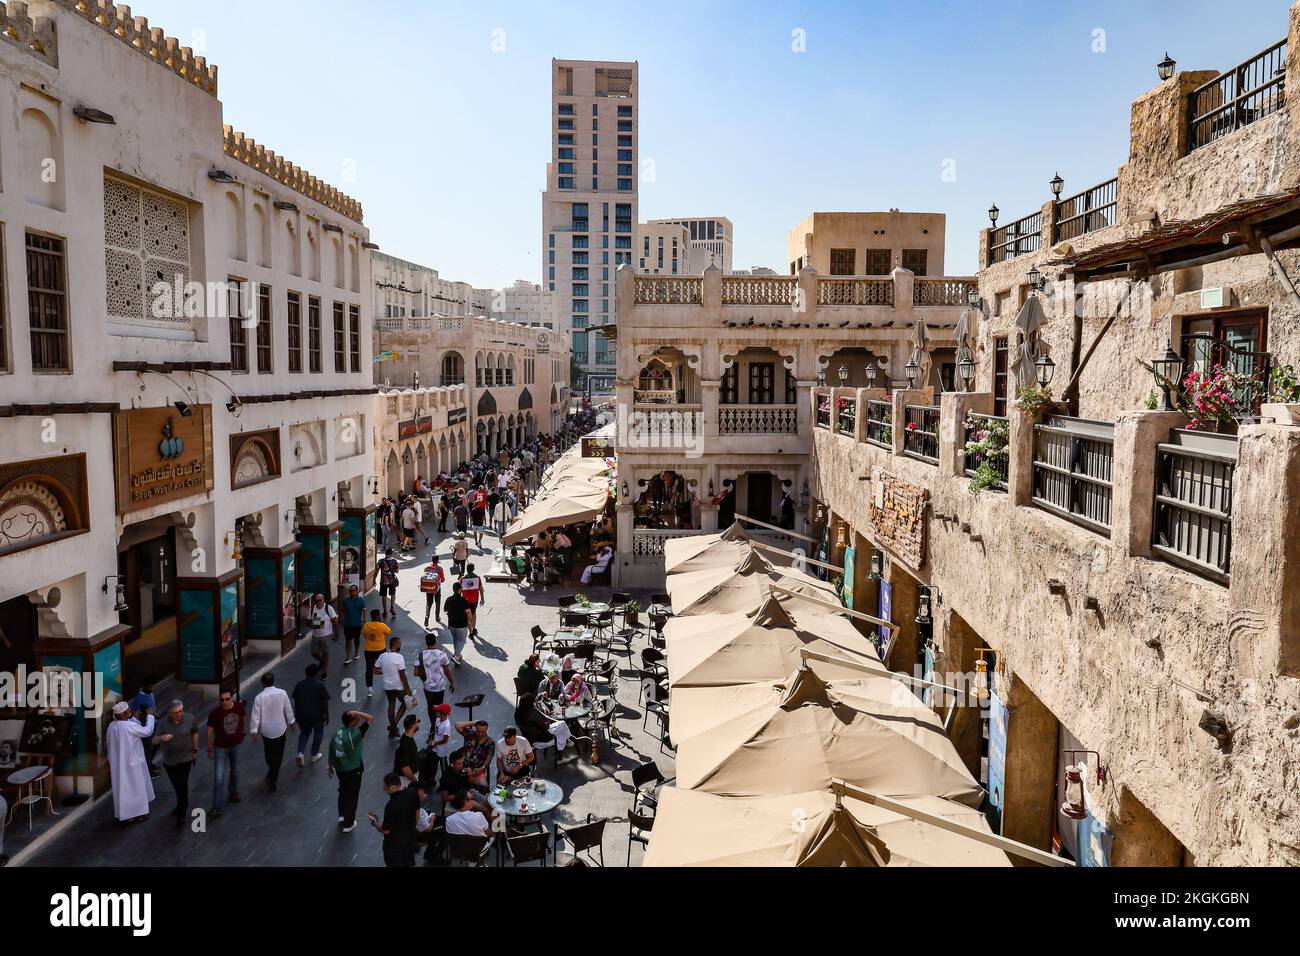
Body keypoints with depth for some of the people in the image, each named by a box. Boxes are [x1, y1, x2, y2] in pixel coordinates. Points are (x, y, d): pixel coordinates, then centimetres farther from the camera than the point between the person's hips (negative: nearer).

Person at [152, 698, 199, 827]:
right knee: (176, 785, 19)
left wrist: (195, 749, 5)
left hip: (185, 758, -2)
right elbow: (154, 741, -18)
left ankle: (181, 814, 6)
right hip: (169, 761, 2)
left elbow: (195, 733, 5)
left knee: (182, 785, -7)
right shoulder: (163, 724, -12)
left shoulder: (189, 719, -12)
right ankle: (183, 805, 43)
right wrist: (161, 738, -40)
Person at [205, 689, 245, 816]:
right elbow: (210, 731, -12)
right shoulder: (215, 712, -24)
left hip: (236, 744, 3)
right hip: (221, 747, -3)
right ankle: (217, 807, 3)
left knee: (234, 770, 23)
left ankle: (233, 792, 47)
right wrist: (210, 749, -7)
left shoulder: (239, 706, -16)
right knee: (219, 777, -6)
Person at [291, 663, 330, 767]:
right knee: (318, 733, 19)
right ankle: (314, 755, 27)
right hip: (317, 715, -3)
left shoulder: (299, 684, -3)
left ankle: (301, 753, 4)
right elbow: (325, 702, -11)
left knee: (304, 733, 22)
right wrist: (327, 715, 0)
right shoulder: (321, 685, -13)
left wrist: (296, 714, 16)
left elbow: (295, 701, 3)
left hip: (302, 714, 3)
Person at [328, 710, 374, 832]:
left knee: (343, 791, 28)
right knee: (352, 796, 11)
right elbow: (371, 719, -32)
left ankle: (342, 815, 47)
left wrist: (331, 766, 18)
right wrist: (356, 712, -30)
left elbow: (331, 750, 4)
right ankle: (348, 825, 24)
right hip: (353, 771, -6)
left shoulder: (338, 732, -7)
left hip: (340, 768, 6)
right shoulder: (354, 734, -27)